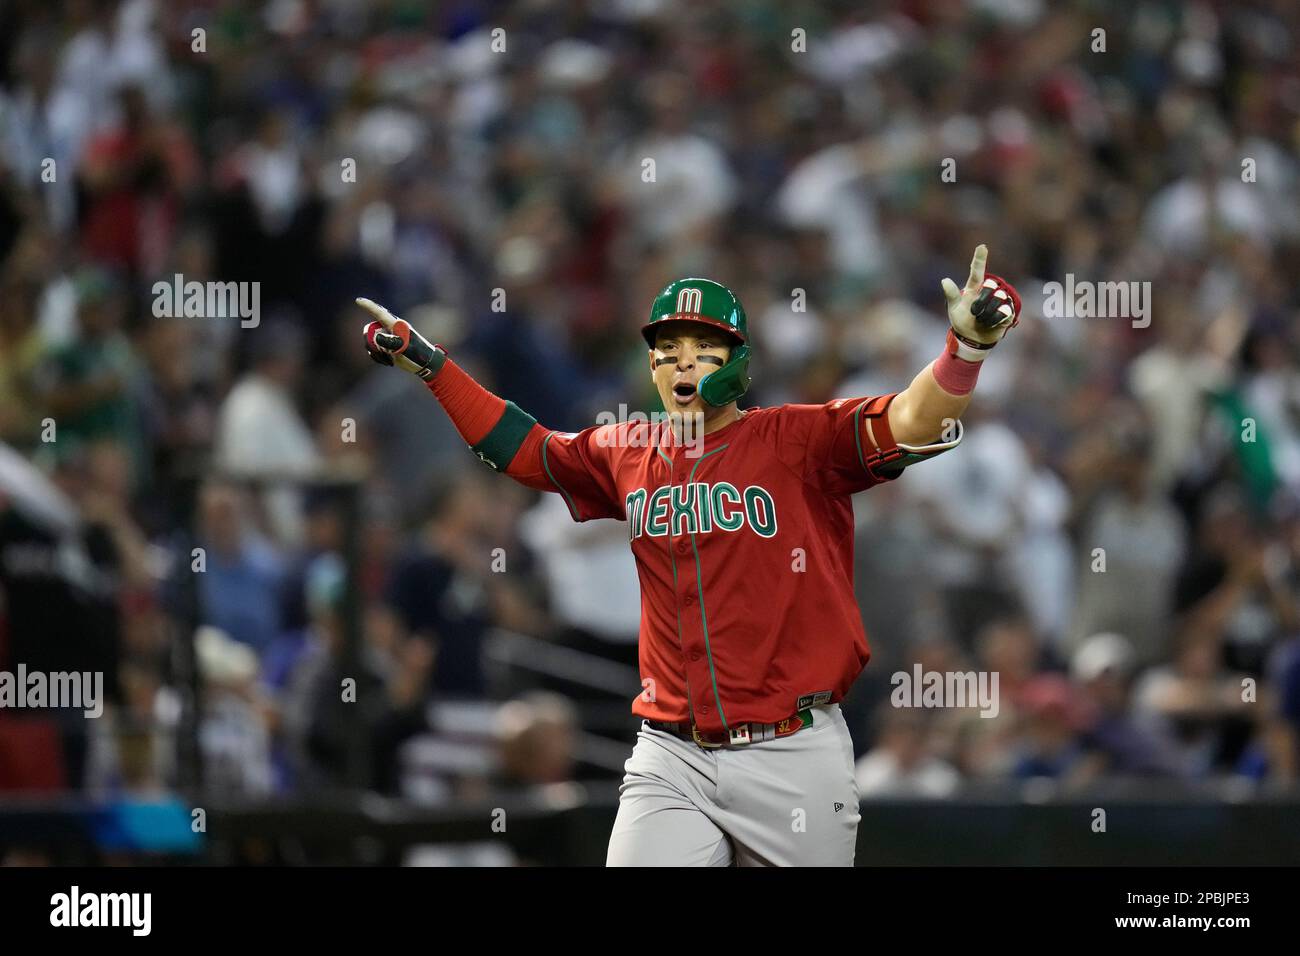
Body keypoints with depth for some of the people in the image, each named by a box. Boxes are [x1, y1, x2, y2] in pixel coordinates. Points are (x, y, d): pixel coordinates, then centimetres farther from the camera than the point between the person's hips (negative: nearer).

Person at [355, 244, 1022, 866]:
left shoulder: (798, 441, -4)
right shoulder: (628, 456, 11)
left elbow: (913, 423, -17)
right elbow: (520, 447, 24)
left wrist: (966, 345, -35)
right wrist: (427, 363, 20)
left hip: (793, 759, -3)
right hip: (671, 761, 3)